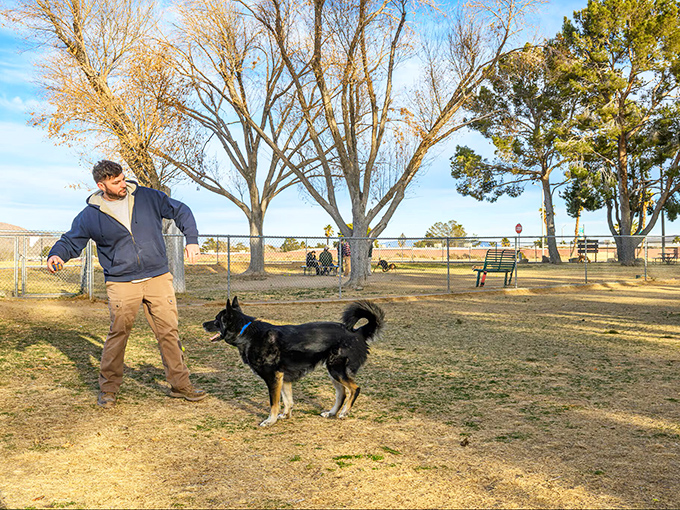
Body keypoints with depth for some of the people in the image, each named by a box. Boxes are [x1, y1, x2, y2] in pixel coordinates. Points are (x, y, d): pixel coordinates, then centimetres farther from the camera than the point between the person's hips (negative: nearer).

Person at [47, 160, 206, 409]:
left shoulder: (148, 197, 3)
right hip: (121, 283, -1)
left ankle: (180, 384, 14)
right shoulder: (90, 216, 2)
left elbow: (181, 211, 10)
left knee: (169, 332, 3)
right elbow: (70, 241, 9)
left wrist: (192, 240, -1)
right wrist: (56, 255, -13)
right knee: (118, 334, -1)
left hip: (158, 278, 1)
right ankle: (108, 388, 18)